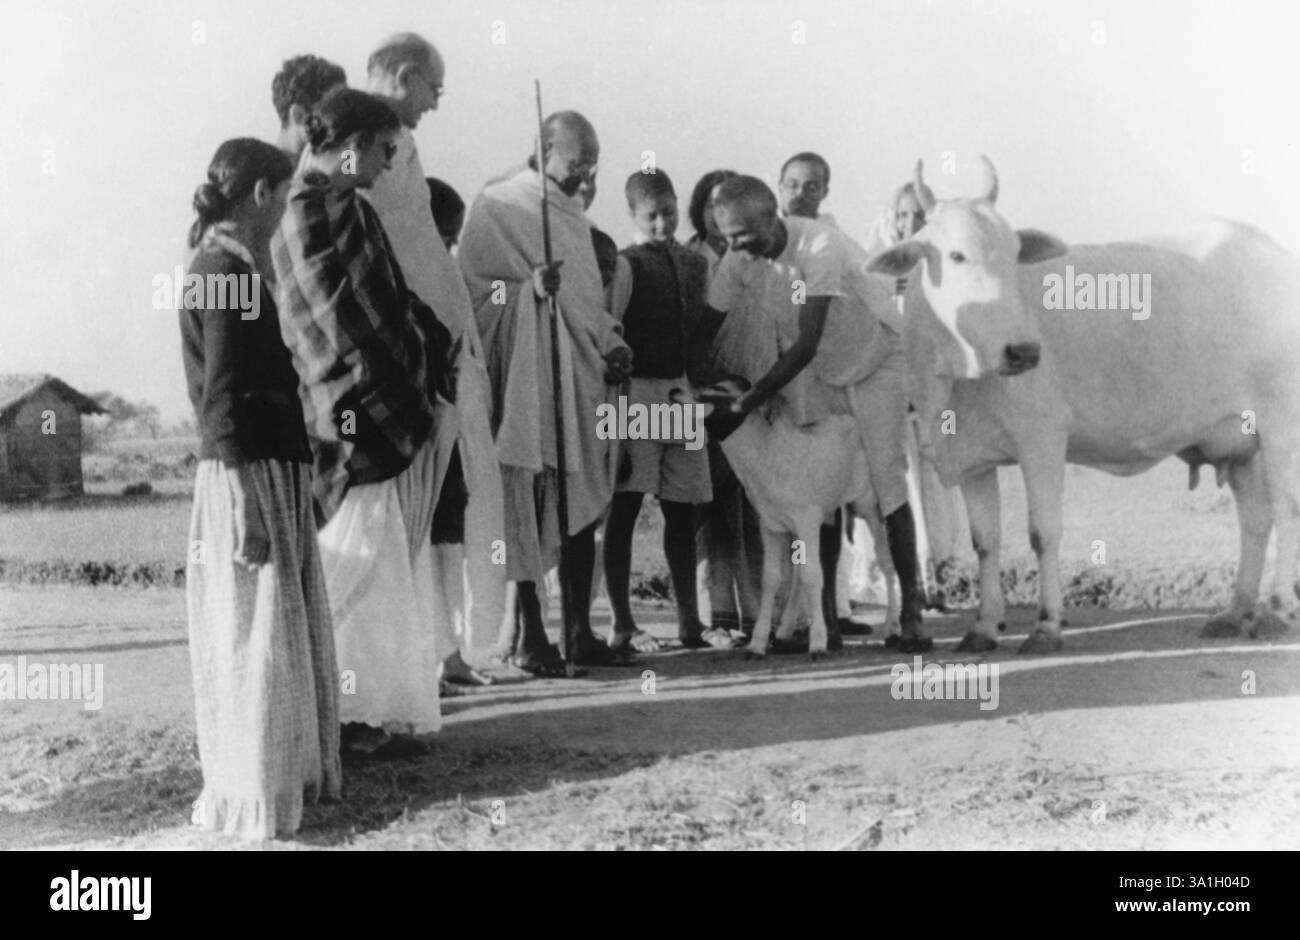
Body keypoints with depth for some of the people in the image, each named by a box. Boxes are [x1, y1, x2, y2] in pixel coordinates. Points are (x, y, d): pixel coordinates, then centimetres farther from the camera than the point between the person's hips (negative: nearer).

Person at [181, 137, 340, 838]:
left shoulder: (241, 267, 14)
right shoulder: (225, 271, -15)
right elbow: (221, 398, -19)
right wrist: (245, 503, -22)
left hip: (277, 471, 10)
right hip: (248, 476, -10)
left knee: (288, 632, 16)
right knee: (255, 635, -2)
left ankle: (290, 772, 26)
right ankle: (252, 800, 7)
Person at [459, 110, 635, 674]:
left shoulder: (574, 214, 18)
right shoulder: (497, 207, -5)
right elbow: (471, 288, -9)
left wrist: (612, 345, 8)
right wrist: (528, 289, -24)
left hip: (581, 379, 7)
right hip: (525, 382, -7)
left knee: (583, 509, 7)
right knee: (529, 511, -6)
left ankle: (580, 629, 13)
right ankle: (528, 634, 1)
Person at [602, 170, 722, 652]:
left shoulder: (696, 265, 14)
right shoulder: (627, 265, -3)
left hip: (683, 394, 5)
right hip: (638, 392, -5)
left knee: (681, 510, 9)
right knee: (625, 508, -3)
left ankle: (690, 621, 16)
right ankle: (623, 623, 2)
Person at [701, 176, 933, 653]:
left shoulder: (820, 249, -33)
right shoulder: (739, 259, -15)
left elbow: (806, 347, -34)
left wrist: (742, 407, -34)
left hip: (874, 363, -5)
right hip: (818, 375, 5)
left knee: (887, 483, -11)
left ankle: (911, 610, -4)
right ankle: (826, 615, 5)